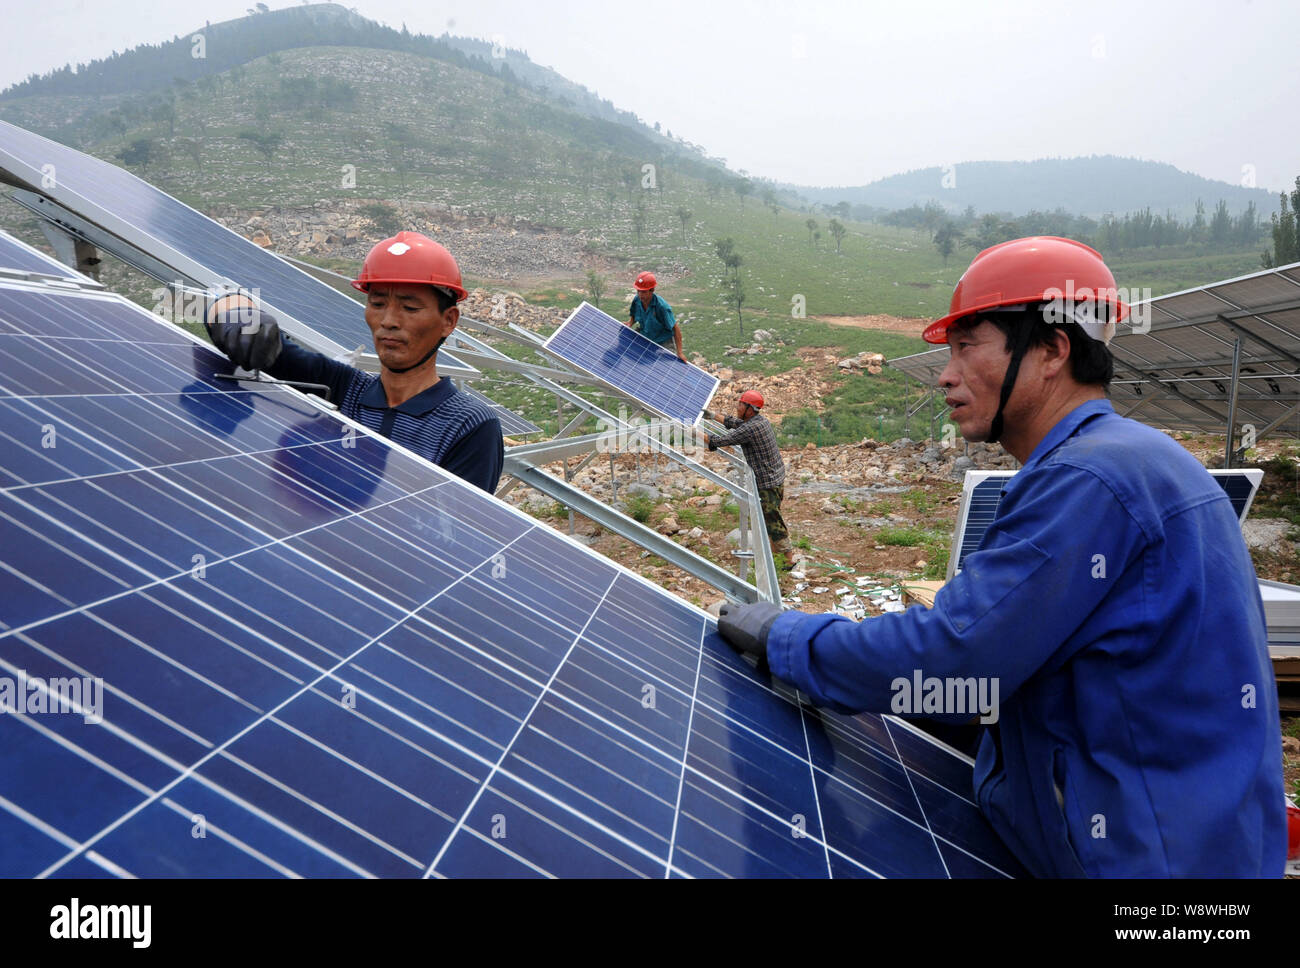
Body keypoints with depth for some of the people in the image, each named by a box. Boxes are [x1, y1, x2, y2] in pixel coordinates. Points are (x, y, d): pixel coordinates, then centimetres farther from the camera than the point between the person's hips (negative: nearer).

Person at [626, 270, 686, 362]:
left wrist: (679, 352, -27)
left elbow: (675, 328, -25)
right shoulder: (636, 300, -13)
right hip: (645, 340, 5)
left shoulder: (662, 306, -31)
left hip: (664, 342, -5)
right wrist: (630, 323, -14)